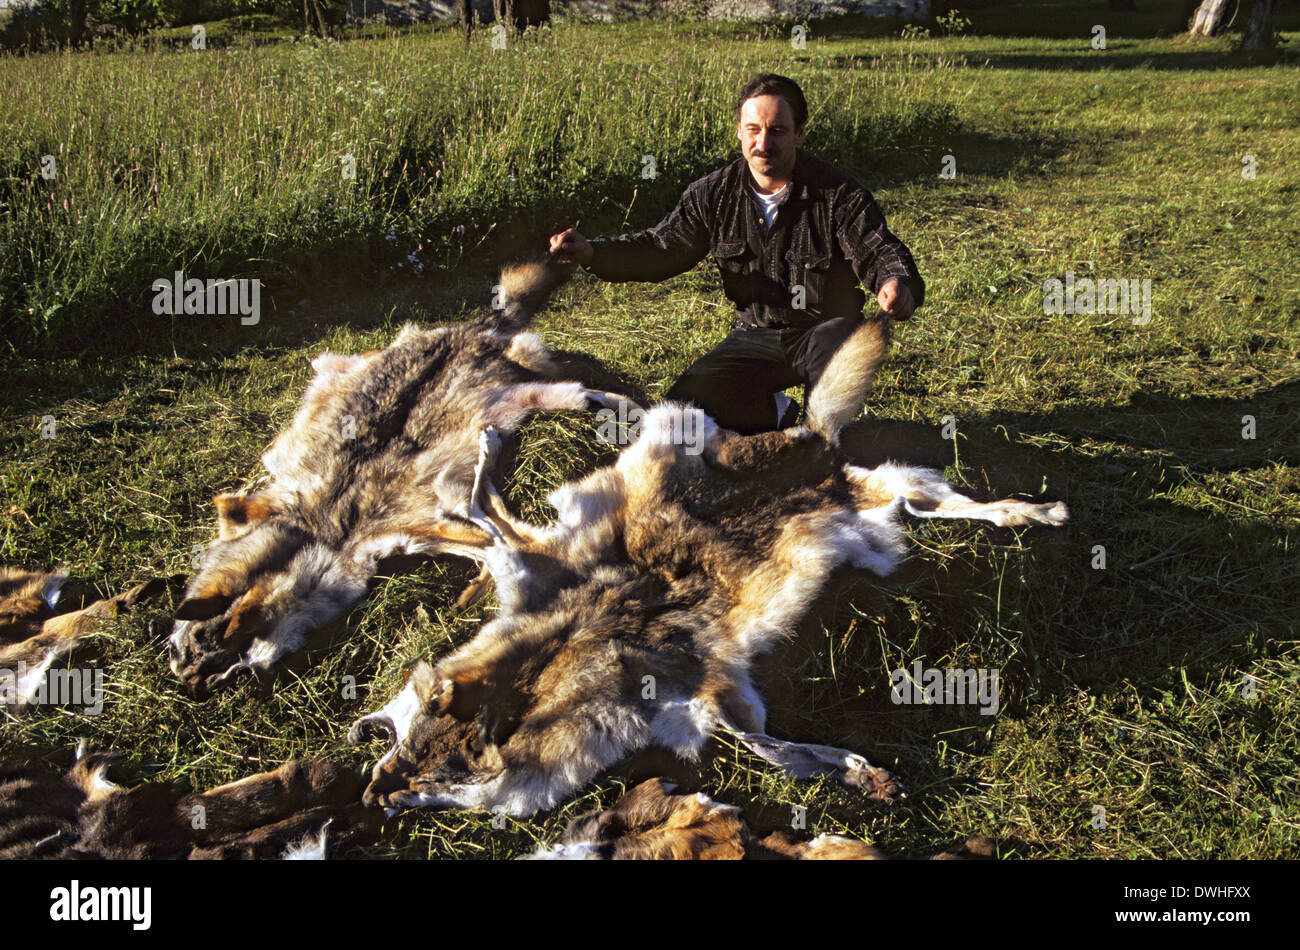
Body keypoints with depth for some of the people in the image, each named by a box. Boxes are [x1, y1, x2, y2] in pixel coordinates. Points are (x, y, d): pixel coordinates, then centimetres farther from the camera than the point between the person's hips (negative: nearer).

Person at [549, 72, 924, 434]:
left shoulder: (838, 193, -12)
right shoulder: (714, 194, -1)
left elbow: (878, 251, -17)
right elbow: (661, 248, 4)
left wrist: (896, 281, -44)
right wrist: (592, 252, -13)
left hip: (822, 331, -3)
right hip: (756, 336, 3)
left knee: (839, 339, -41)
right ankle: (776, 414, 13)